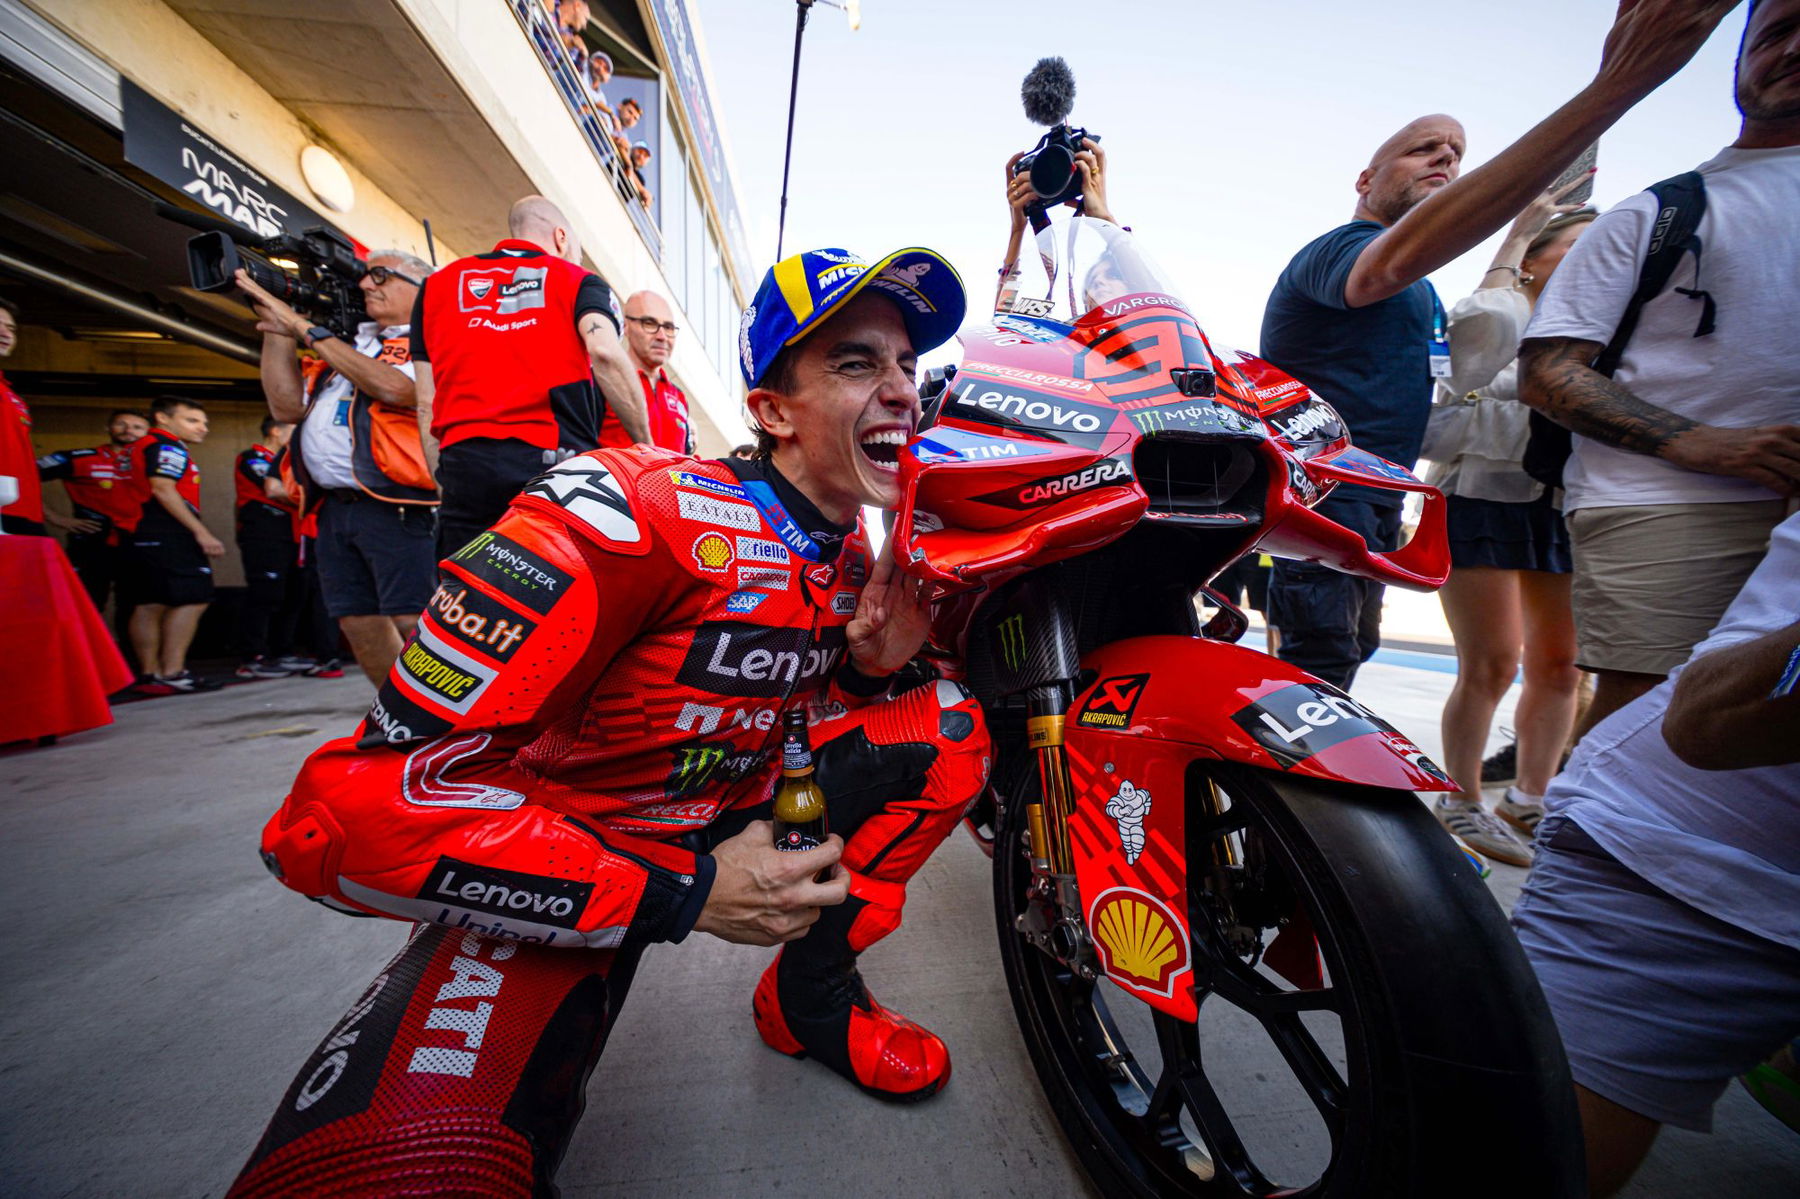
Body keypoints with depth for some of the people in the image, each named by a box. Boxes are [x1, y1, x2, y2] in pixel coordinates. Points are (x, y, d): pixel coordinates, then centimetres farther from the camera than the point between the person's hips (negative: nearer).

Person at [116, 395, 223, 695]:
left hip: (143, 535, 11)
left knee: (150, 605, 9)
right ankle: (172, 673, -14)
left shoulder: (146, 446, 26)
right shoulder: (166, 446, -6)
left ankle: (149, 674, 11)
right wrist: (202, 532, -20)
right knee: (191, 600, -12)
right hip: (166, 535, -11)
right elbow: (163, 490, -17)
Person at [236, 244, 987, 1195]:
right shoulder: (640, 512, -26)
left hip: (731, 821, 8)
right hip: (557, 862, -7)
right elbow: (351, 807, -27)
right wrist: (682, 899, -26)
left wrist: (874, 666, -12)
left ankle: (810, 987, 8)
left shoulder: (856, 554, 0)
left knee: (949, 730, -4)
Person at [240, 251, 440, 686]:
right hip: (335, 507, 8)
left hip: (394, 506, -8)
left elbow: (394, 388, -18)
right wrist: (276, 329, 13)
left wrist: (306, 329, -8)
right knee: (359, 626, 10)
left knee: (415, 626, -13)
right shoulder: (350, 345, 24)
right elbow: (288, 407, 18)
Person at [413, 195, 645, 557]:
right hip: (554, 457, -3)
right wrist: (645, 444, -5)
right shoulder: (579, 281, 14)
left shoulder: (438, 285, 24)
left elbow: (427, 403, 16)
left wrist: (444, 482, 18)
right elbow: (604, 351, -8)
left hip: (463, 462, 3)